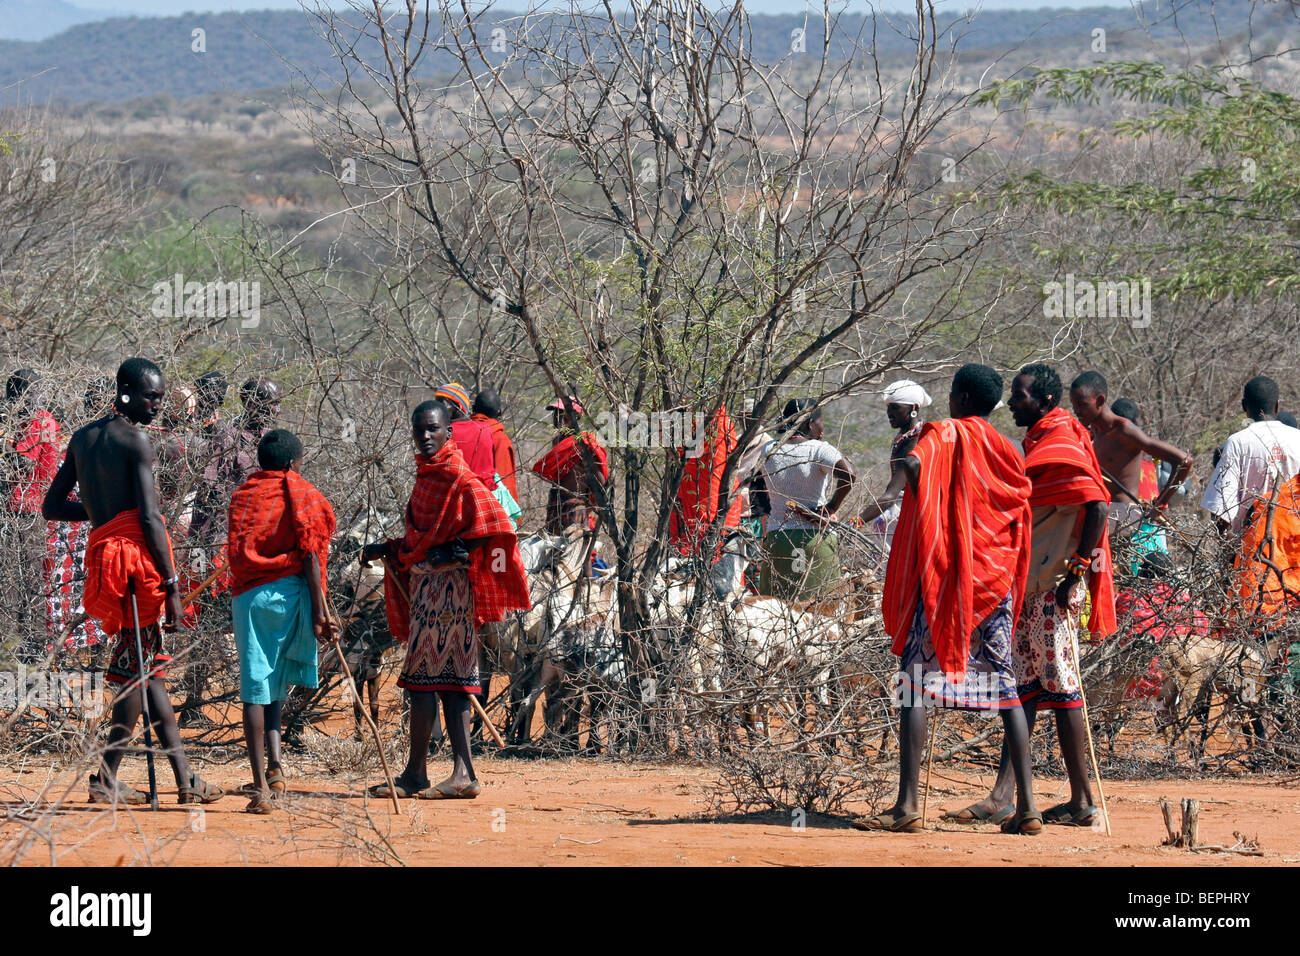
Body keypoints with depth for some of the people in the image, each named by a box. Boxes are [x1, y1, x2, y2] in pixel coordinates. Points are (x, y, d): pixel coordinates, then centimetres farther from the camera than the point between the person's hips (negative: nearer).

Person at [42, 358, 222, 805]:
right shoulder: (135, 441, -8)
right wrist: (171, 584, -11)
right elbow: (150, 517, -14)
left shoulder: (83, 437, 15)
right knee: (139, 668, -2)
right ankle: (107, 779, -5)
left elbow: (52, 507, 19)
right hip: (137, 559, -8)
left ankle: (183, 776, 13)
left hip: (101, 552, 8)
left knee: (148, 667, 12)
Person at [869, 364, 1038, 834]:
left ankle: (908, 803, -12)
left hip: (945, 577, -5)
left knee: (916, 683, -4)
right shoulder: (1008, 453, 13)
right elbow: (1021, 526, 16)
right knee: (1005, 688, 8)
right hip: (996, 582, 5)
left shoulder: (946, 433, -3)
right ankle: (1026, 804, 0)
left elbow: (914, 464, -23)